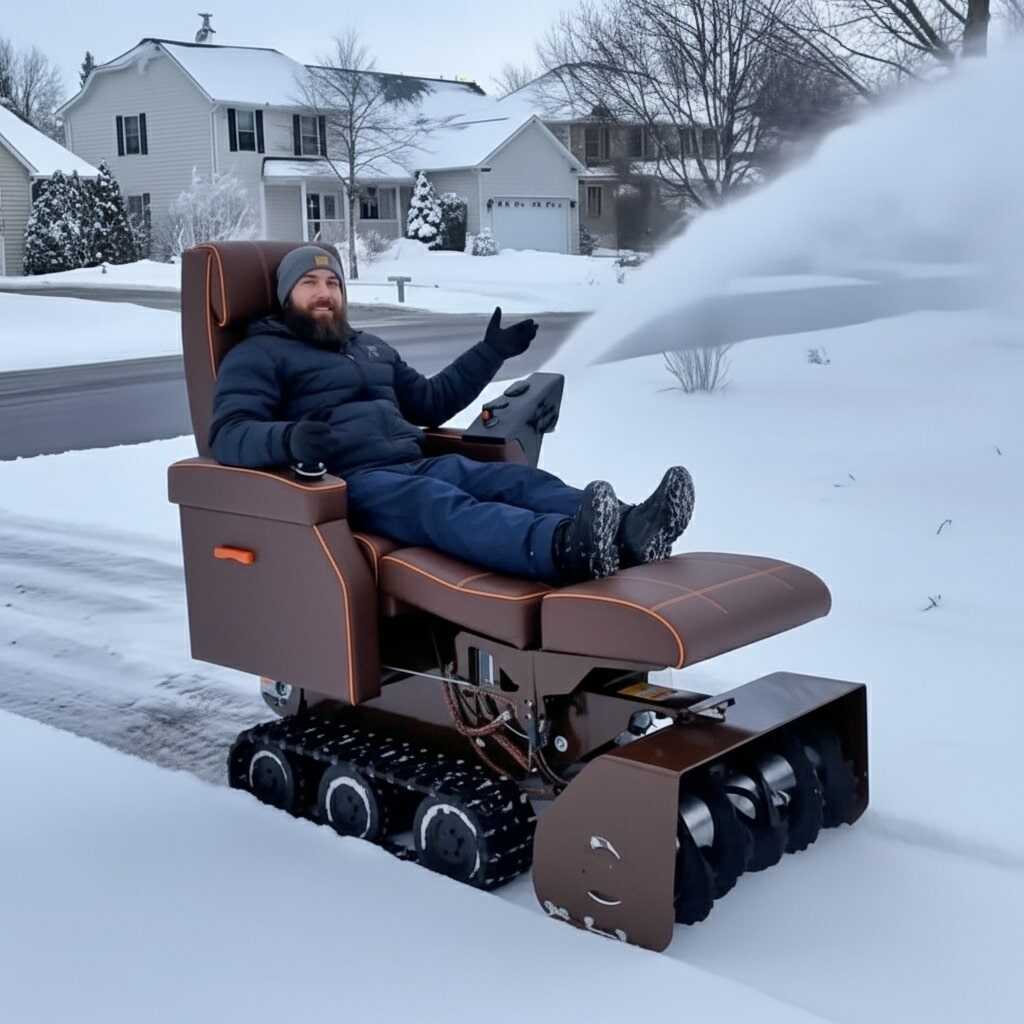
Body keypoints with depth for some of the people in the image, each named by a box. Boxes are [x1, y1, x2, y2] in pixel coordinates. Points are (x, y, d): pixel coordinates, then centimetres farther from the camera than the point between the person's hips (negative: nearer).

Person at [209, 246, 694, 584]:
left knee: (514, 479, -21)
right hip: (346, 482, -7)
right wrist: (289, 438, -30)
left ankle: (625, 532, -47)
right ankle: (566, 547, -66)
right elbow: (228, 436, -8)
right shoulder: (257, 356, 8)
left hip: (413, 465, 7)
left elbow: (430, 402, 38)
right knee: (442, 505, -38)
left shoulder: (370, 346, 30)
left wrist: (490, 353, 32)